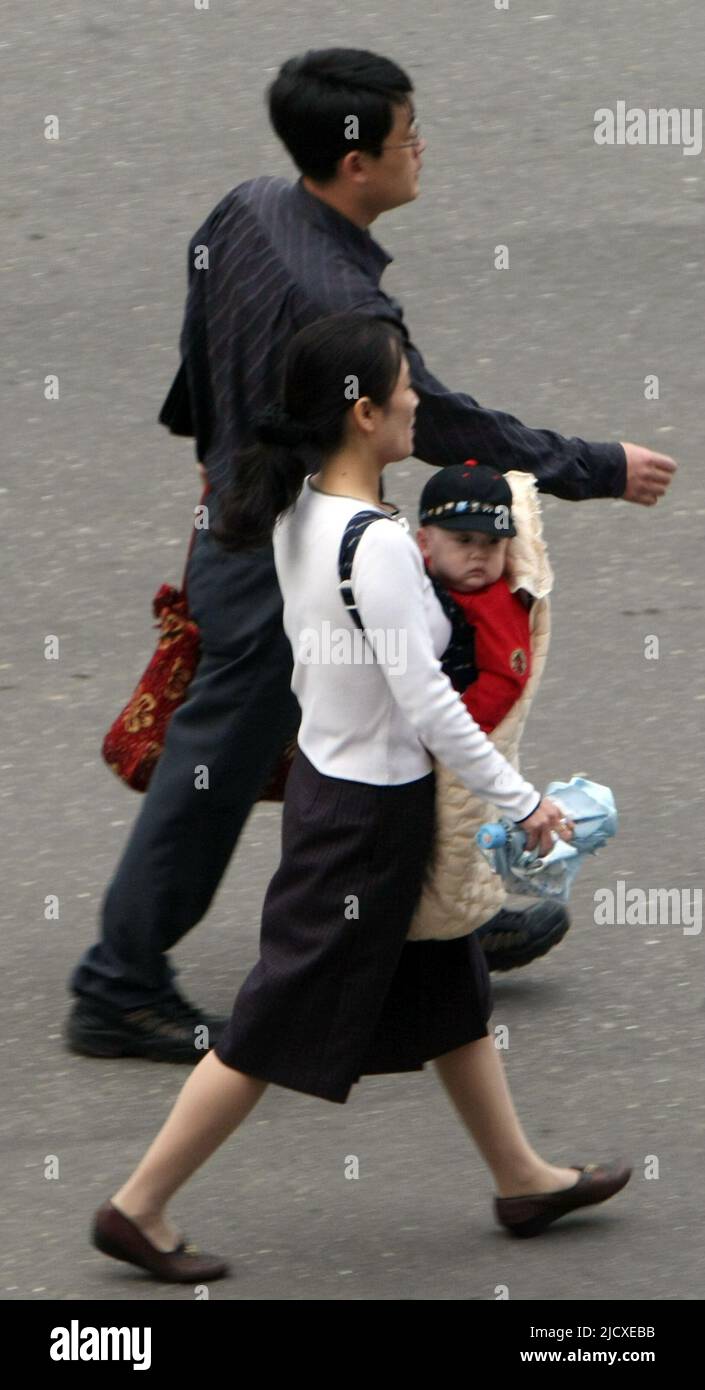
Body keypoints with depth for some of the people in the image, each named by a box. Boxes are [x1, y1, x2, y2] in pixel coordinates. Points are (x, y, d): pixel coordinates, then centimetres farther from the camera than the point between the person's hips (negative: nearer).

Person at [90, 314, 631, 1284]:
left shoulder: (299, 514, -1)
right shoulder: (377, 545, -27)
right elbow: (427, 700, -25)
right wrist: (521, 802, -17)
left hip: (332, 780, 9)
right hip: (369, 811, -9)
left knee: (449, 990, 21)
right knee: (284, 1023, 1)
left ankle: (522, 1178, 35)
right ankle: (140, 1208, 8)